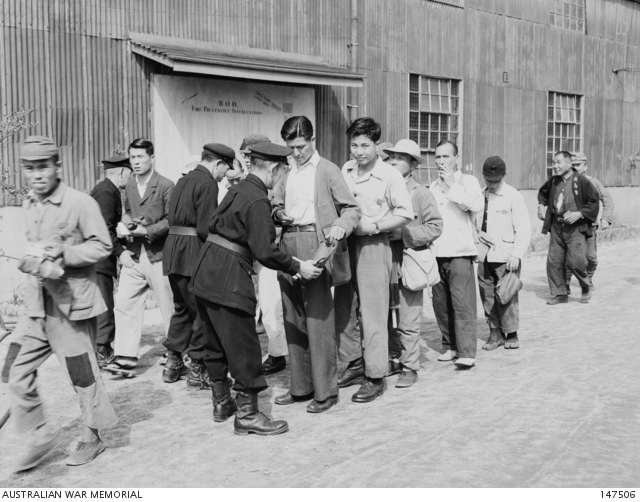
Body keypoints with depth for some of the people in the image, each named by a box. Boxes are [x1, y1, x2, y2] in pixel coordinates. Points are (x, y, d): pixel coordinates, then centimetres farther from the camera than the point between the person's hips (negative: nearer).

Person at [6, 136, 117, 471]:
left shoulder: (81, 203, -13)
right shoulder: (28, 206, 9)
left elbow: (102, 247, -12)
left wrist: (62, 254, -21)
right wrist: (34, 261, 1)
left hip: (72, 303, -6)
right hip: (37, 303, 7)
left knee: (83, 375, 5)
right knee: (17, 372, 4)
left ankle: (91, 438, 25)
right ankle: (41, 435, 21)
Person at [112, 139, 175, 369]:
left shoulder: (166, 186, -9)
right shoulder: (129, 186, 10)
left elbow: (170, 220, -11)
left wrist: (147, 231, -18)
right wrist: (128, 220, 2)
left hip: (158, 256, -5)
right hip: (134, 255, 6)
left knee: (169, 307, 5)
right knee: (123, 304, 1)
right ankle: (125, 356, 8)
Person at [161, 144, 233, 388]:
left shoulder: (184, 180, 16)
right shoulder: (207, 184, -11)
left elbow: (174, 218, 14)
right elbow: (205, 228, -19)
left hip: (173, 248, 9)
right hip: (193, 251, -9)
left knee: (182, 307, 20)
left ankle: (173, 363, 25)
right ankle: (197, 371, 8)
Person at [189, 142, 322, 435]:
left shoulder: (235, 190, 12)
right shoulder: (258, 201, -15)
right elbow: (265, 252, -21)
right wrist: (297, 267, -10)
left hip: (205, 273, 10)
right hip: (229, 279, -9)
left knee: (216, 343, 18)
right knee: (244, 347, 0)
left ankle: (221, 402, 32)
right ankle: (247, 415, 9)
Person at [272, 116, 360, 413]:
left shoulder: (327, 170, 2)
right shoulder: (287, 174, 19)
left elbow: (351, 208, -1)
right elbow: (276, 205, 27)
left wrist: (340, 227, -21)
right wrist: (279, 215, 4)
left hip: (314, 246, -6)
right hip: (288, 247, 6)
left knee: (318, 319, -8)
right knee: (293, 319, 9)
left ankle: (325, 391, 0)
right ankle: (300, 386, 18)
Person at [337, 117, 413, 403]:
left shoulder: (390, 176, -7)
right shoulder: (346, 170, 8)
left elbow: (405, 215, -7)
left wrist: (374, 226, -14)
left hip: (373, 246, -6)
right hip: (346, 243, 6)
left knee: (372, 313, -3)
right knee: (342, 307, 10)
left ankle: (376, 377, 6)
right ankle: (355, 362, 27)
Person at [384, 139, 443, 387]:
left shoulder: (421, 194, -2)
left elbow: (435, 227, -7)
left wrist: (403, 232, -15)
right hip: (385, 261, 4)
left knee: (408, 322, 0)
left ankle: (410, 367, 12)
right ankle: (394, 360, 26)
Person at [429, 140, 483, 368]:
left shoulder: (468, 181, 3)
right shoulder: (433, 187, 17)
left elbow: (477, 205, -16)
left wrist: (452, 185, -12)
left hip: (460, 251, -5)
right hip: (436, 253, 5)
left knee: (462, 302, -11)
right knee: (440, 303, 6)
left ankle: (466, 352, -10)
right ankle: (450, 346, 17)